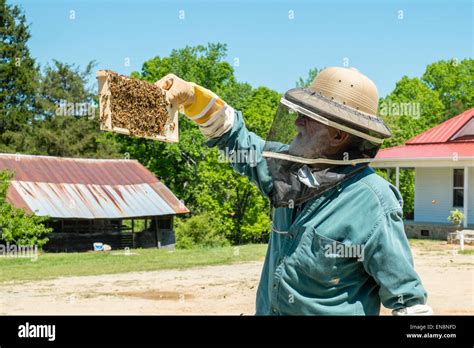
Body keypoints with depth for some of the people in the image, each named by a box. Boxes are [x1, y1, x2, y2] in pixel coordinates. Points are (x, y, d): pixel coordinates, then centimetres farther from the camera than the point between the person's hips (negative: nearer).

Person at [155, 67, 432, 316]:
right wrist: (191, 95, 3)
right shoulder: (291, 171, -1)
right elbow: (239, 141, 11)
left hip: (334, 311, -6)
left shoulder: (371, 203, -21)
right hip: (269, 308, 7)